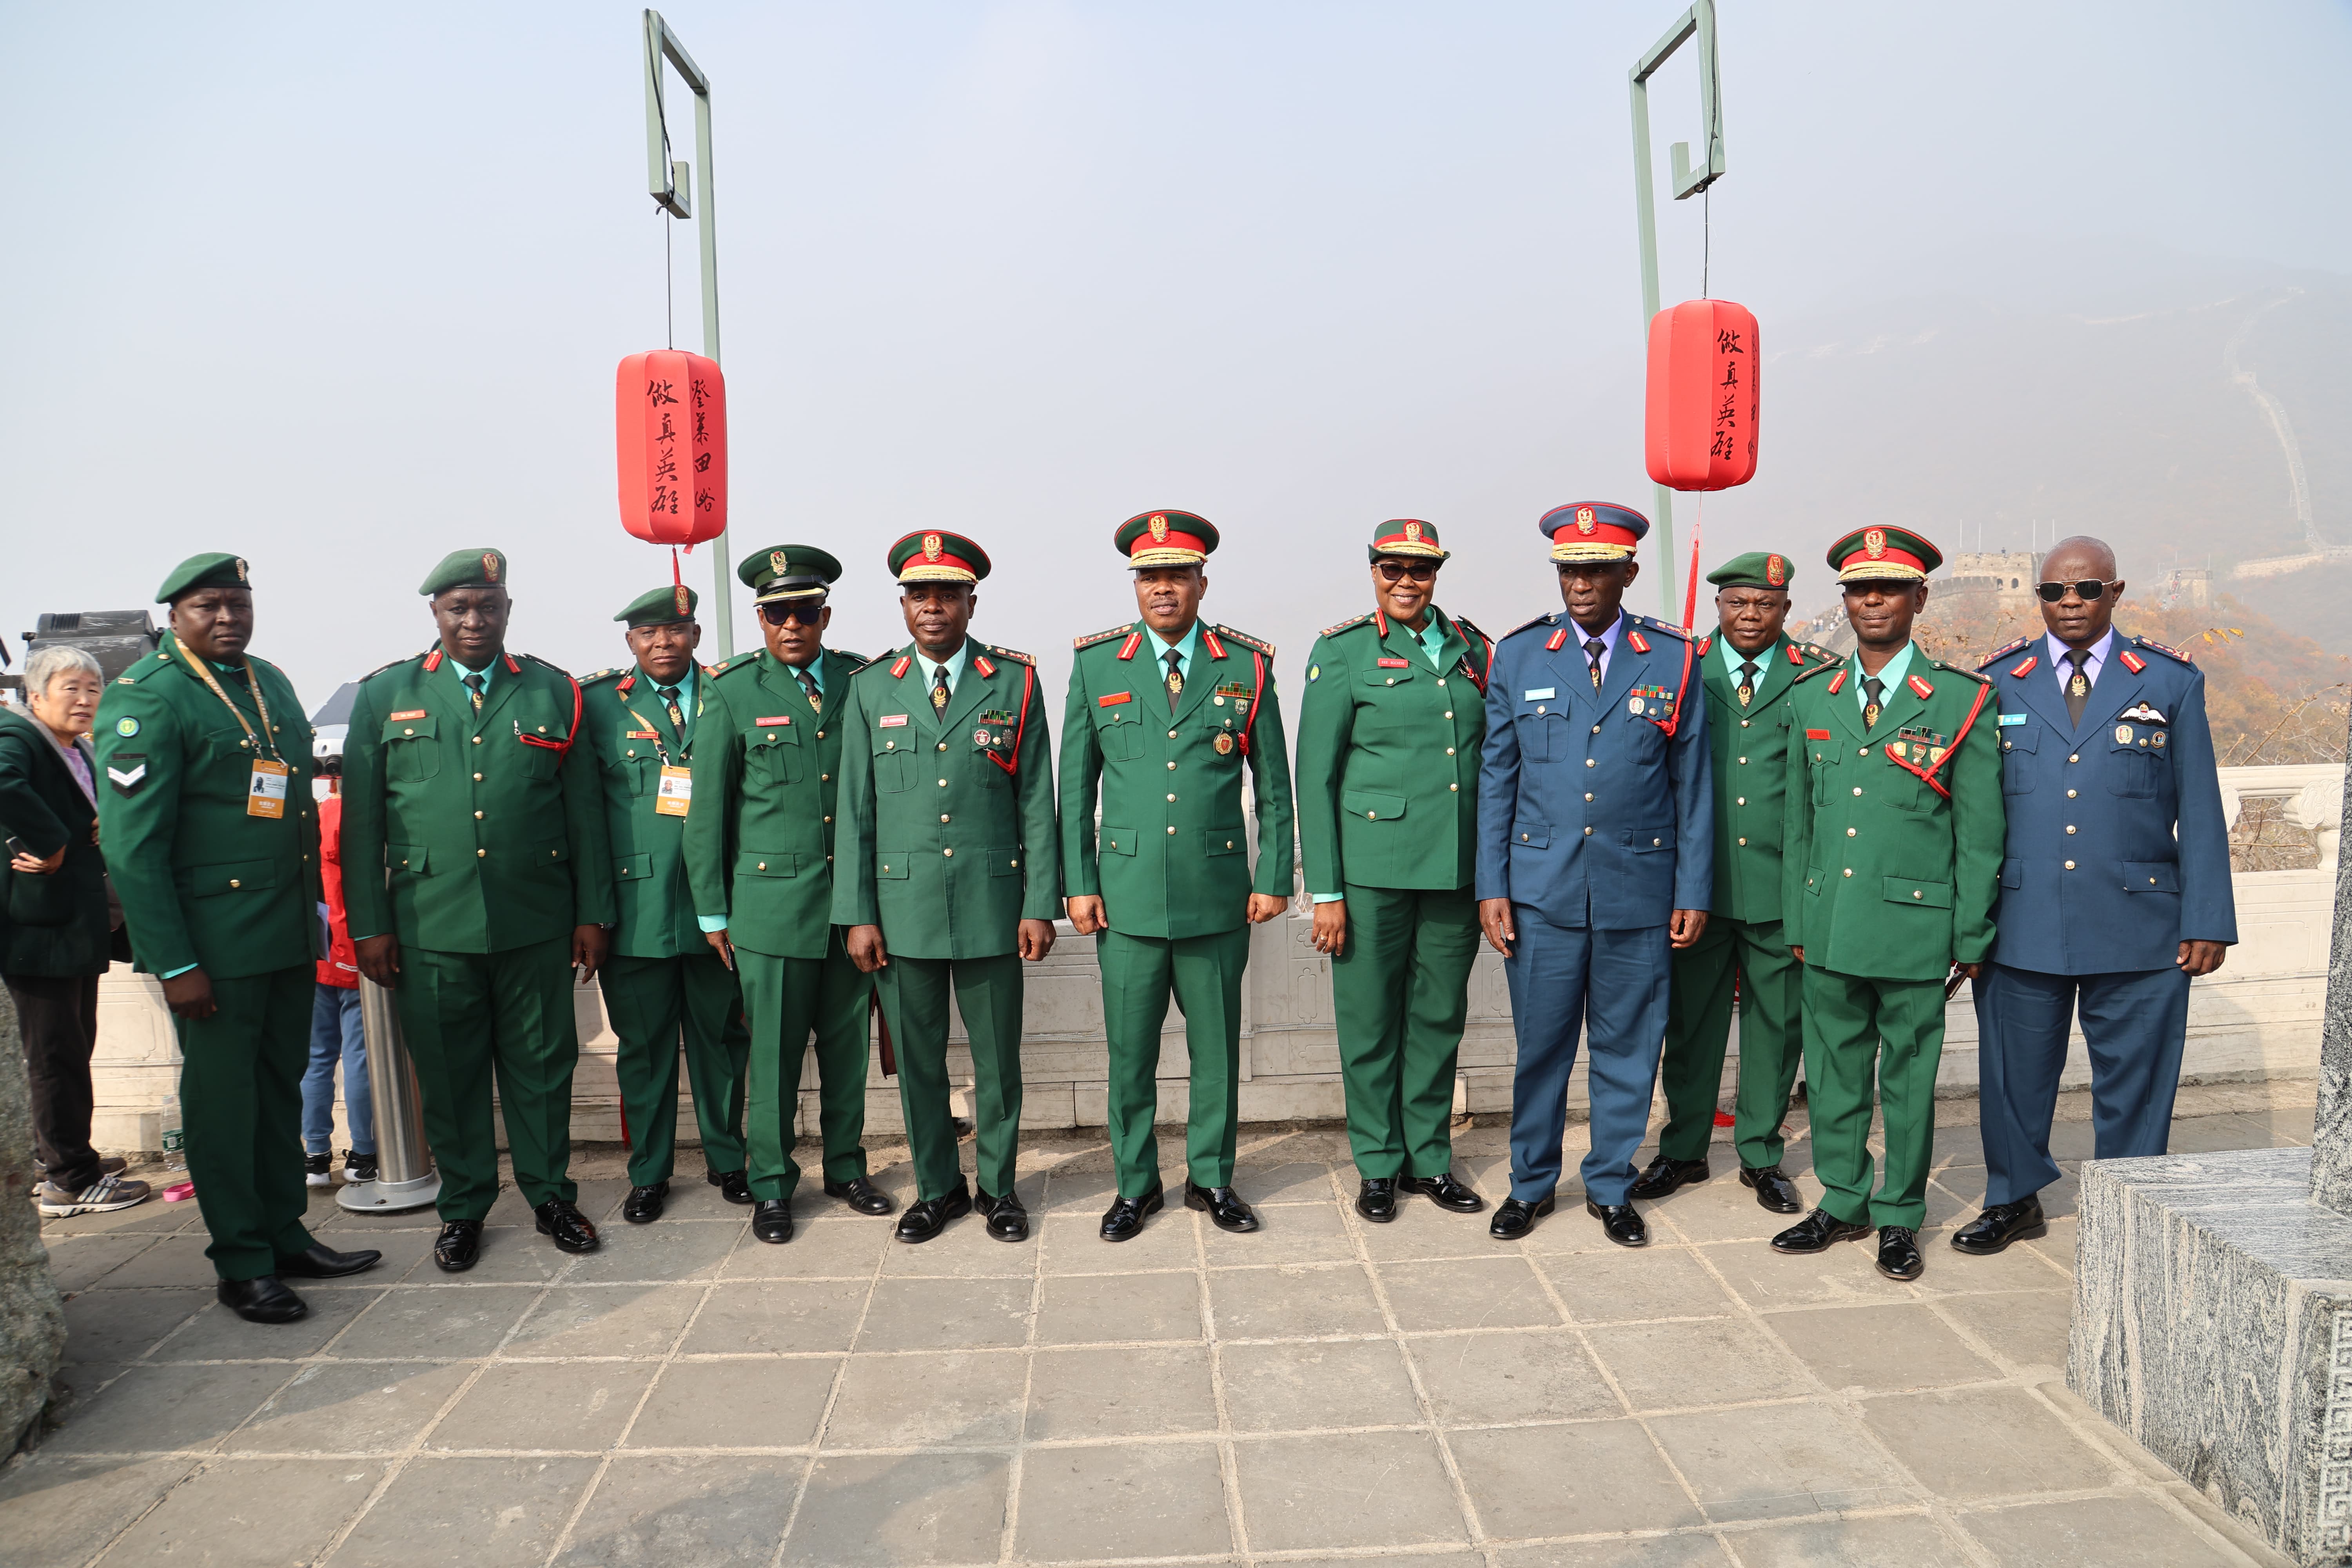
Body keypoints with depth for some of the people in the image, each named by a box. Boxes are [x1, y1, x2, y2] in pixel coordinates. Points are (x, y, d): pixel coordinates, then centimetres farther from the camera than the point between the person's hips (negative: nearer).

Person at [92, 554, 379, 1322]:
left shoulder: (271, 682, 12)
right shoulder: (145, 697, -10)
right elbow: (131, 845, -13)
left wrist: (315, 911, 13)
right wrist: (174, 965, -16)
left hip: (289, 934, 7)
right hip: (214, 940, -6)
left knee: (282, 1087, 14)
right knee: (222, 1099, 5)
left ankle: (286, 1236, 27)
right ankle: (241, 1264, 17)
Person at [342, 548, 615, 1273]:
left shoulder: (554, 693, 7)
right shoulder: (386, 695, 6)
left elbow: (584, 812, 7)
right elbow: (361, 818, 5)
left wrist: (594, 914, 4)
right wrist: (369, 924, 1)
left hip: (536, 925, 0)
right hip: (431, 926, 0)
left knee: (542, 1064, 8)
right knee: (447, 1071, 9)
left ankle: (550, 1195, 25)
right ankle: (462, 1208, 25)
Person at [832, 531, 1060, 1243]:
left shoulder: (1015, 682, 2)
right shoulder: (870, 689, 5)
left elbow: (1036, 801, 1)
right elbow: (855, 809, 4)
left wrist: (1041, 905, -3)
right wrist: (857, 914, 0)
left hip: (992, 903, -1)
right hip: (903, 905, 1)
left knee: (998, 1056, 9)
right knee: (916, 1058, 10)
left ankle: (998, 1185, 28)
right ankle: (937, 1188, 29)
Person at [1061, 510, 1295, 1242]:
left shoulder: (1248, 666, 3)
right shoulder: (1096, 664, 3)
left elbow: (1274, 784, 7)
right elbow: (1076, 784, 6)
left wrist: (1274, 878, 2)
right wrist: (1079, 884, 1)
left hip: (1219, 895, 0)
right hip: (1127, 893, 0)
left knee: (1217, 1046, 11)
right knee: (1130, 1050, 7)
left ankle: (1211, 1178, 28)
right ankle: (1136, 1184, 25)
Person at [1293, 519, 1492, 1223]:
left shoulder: (1473, 649, 10)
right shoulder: (1342, 652, -2)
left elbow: (1493, 761, 15)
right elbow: (1315, 777, -5)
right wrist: (1325, 891, -9)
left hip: (1457, 873, 4)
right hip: (1374, 868, -3)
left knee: (1440, 1019, 13)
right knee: (1371, 1023, 6)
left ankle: (1430, 1159, 28)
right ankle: (1379, 1166, 23)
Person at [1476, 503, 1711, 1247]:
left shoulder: (1673, 659, 2)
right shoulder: (1518, 655, 3)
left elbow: (1692, 783, 4)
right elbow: (1497, 779, 5)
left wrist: (1694, 892, 1)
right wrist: (1490, 886, 0)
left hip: (1638, 890, 0)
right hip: (1542, 889, 0)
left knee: (1627, 1046, 10)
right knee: (1540, 1043, 7)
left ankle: (1611, 1187, 28)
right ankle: (1531, 1184, 26)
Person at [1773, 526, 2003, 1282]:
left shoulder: (1962, 700, -3)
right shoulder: (1810, 696, 7)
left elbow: (1980, 832, -2)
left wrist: (1972, 938, -3)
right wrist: (1797, 922, 10)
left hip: (1916, 927, -3)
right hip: (1830, 927, 3)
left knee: (1909, 1077, 8)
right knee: (1833, 1072, 12)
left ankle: (1899, 1218, 24)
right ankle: (1843, 1202, 28)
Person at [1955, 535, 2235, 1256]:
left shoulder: (2172, 682, 5)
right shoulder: (1998, 683, 5)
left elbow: (2200, 811, 4)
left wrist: (2208, 921, -2)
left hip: (2138, 927, 0)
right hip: (2020, 925, 1)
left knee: (2133, 1080, 8)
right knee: (2016, 1073, 12)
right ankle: (2014, 1199, 31)